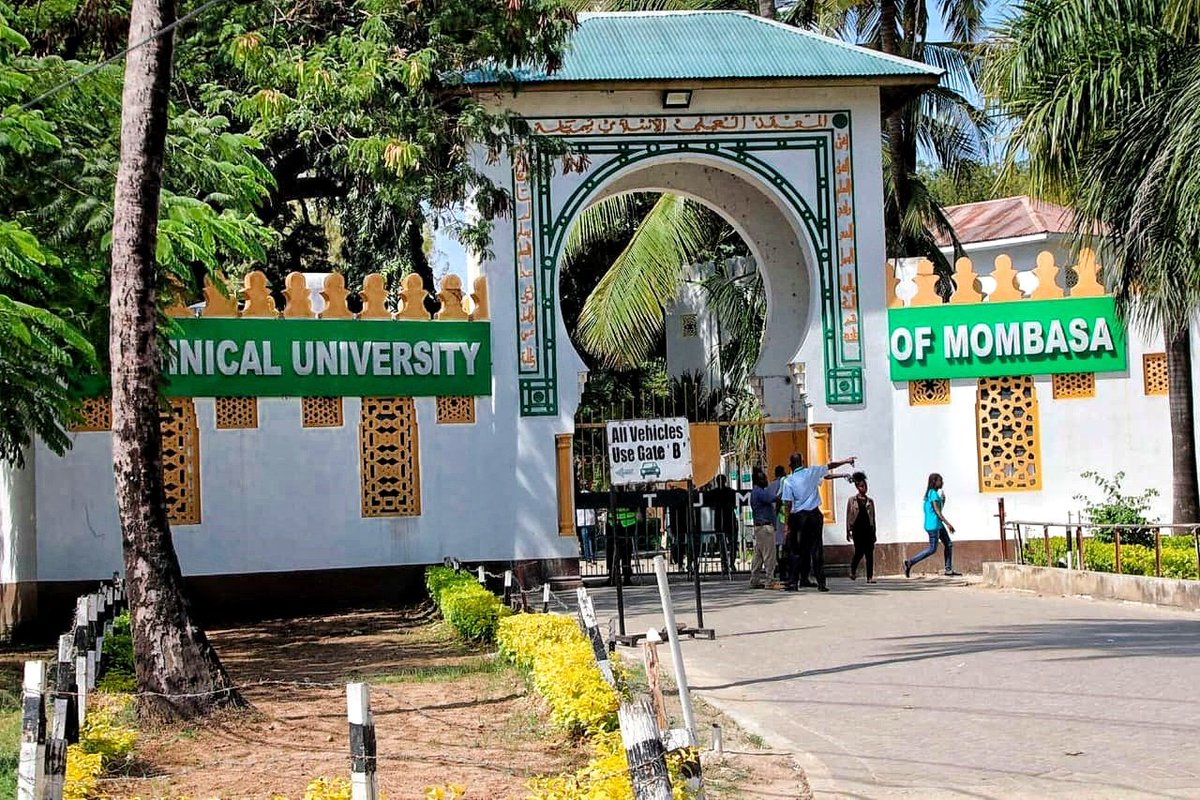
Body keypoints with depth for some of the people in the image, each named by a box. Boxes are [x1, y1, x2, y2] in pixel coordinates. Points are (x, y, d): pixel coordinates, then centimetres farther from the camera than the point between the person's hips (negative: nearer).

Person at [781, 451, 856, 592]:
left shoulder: (788, 481, -5)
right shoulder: (811, 472, 0)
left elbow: (788, 504, -7)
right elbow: (830, 465, 11)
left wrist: (788, 523, -1)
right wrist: (846, 461, 25)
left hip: (798, 517, -2)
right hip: (815, 514, 2)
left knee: (795, 551, 4)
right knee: (816, 549, 4)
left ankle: (793, 582, 1)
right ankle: (821, 582, 1)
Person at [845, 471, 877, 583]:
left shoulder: (870, 501, 11)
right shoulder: (852, 500, 4)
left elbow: (873, 517, 14)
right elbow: (848, 516, 4)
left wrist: (874, 533, 12)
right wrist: (848, 531, -1)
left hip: (868, 528, 3)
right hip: (857, 528, -3)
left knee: (869, 553, -3)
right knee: (859, 552, -7)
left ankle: (870, 577, -2)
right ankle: (853, 570, 19)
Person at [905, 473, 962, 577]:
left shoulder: (932, 493, 15)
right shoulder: (933, 493, -15)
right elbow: (937, 511, -19)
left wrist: (943, 499, 12)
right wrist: (948, 524, -18)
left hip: (938, 525, 10)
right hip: (933, 525, -10)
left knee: (949, 544, 9)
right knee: (932, 549, -6)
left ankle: (949, 569, 10)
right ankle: (909, 563, -2)